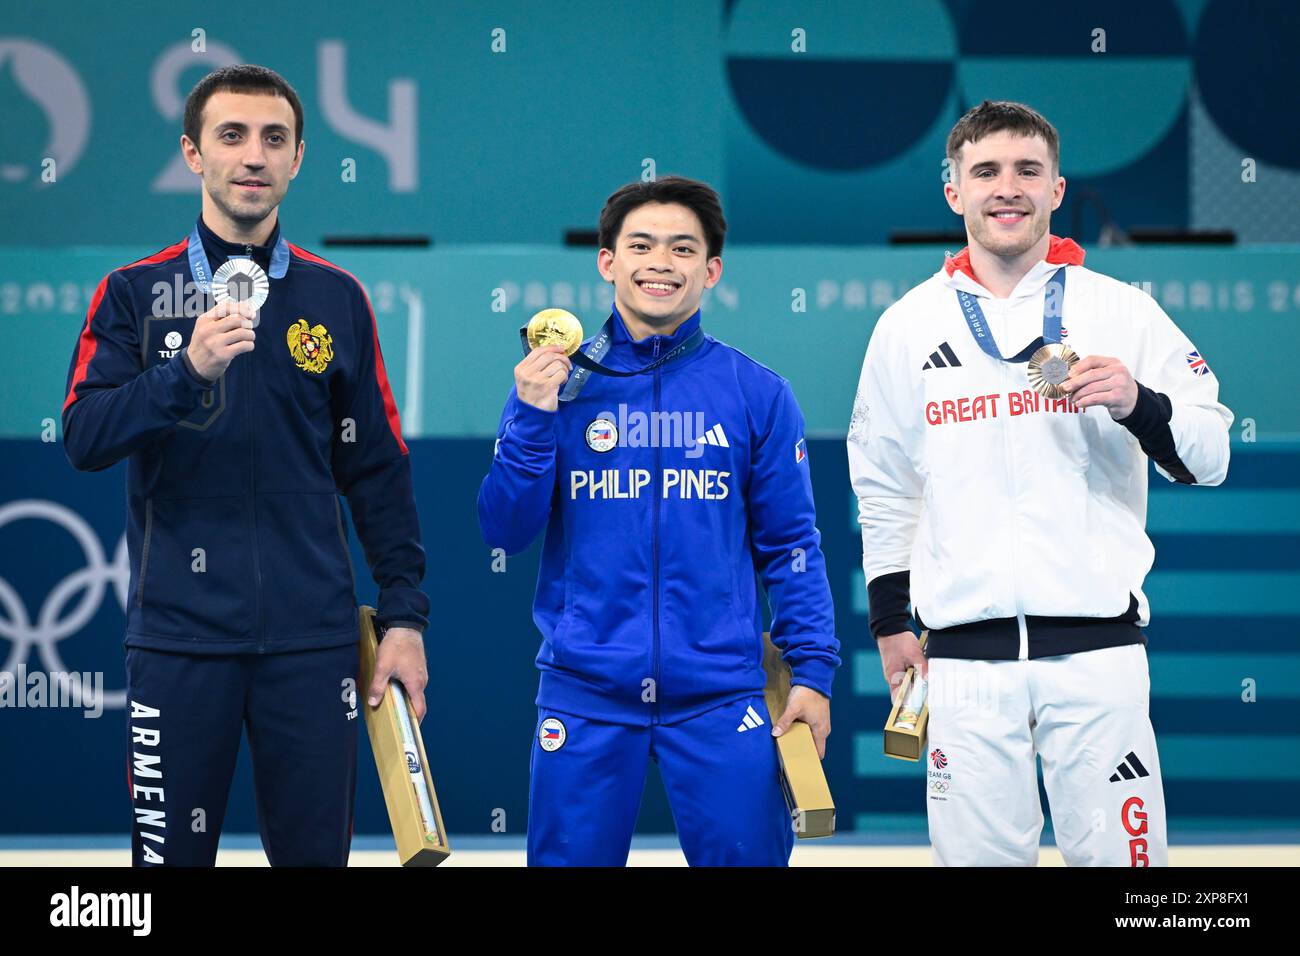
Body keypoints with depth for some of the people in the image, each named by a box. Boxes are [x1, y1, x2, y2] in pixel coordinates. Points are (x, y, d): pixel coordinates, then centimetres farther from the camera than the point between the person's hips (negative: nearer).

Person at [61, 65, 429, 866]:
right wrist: (189, 369, -24)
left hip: (311, 638, 1)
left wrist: (405, 617, 2)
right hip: (180, 634, -1)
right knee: (174, 853, 3)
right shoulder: (136, 294, 3)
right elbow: (84, 440, -9)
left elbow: (377, 470, 8)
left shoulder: (337, 298, 7)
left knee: (316, 850, 4)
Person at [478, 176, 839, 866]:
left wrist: (813, 668, -2)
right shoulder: (554, 382, 4)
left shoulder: (757, 393, 3)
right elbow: (504, 533, 1)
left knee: (746, 855, -3)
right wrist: (533, 418, -11)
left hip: (719, 698, 0)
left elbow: (790, 544, 6)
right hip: (584, 697, 0)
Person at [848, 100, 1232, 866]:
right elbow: (883, 483, 17)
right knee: (979, 854, 2)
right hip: (966, 653, 1)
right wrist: (890, 619, 16)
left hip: (1098, 647, -1)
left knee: (1119, 854, -4)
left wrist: (1139, 406, -16)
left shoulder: (1123, 311, 4)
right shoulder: (909, 326, 10)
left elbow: (1209, 458, 3)